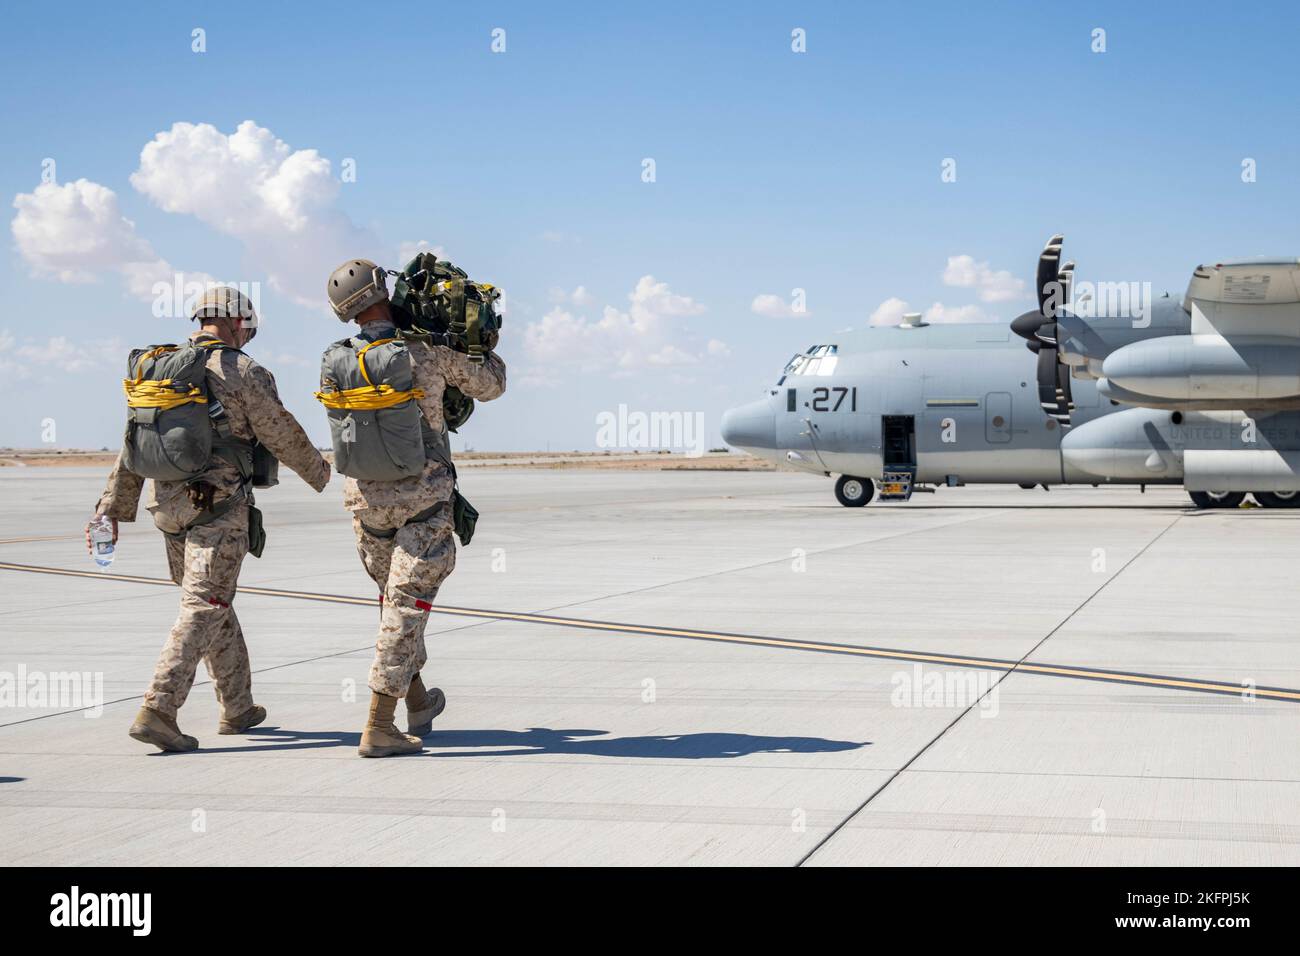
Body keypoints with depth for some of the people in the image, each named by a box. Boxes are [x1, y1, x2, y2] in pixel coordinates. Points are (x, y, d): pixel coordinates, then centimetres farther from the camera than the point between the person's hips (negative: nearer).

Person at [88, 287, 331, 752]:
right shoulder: (243, 373, -7)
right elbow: (283, 436, 0)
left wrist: (111, 511, 11)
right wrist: (318, 472, 19)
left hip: (169, 504, 7)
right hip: (220, 506, -7)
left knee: (214, 603, 18)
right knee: (203, 609, -8)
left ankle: (238, 709, 27)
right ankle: (157, 711, -18)